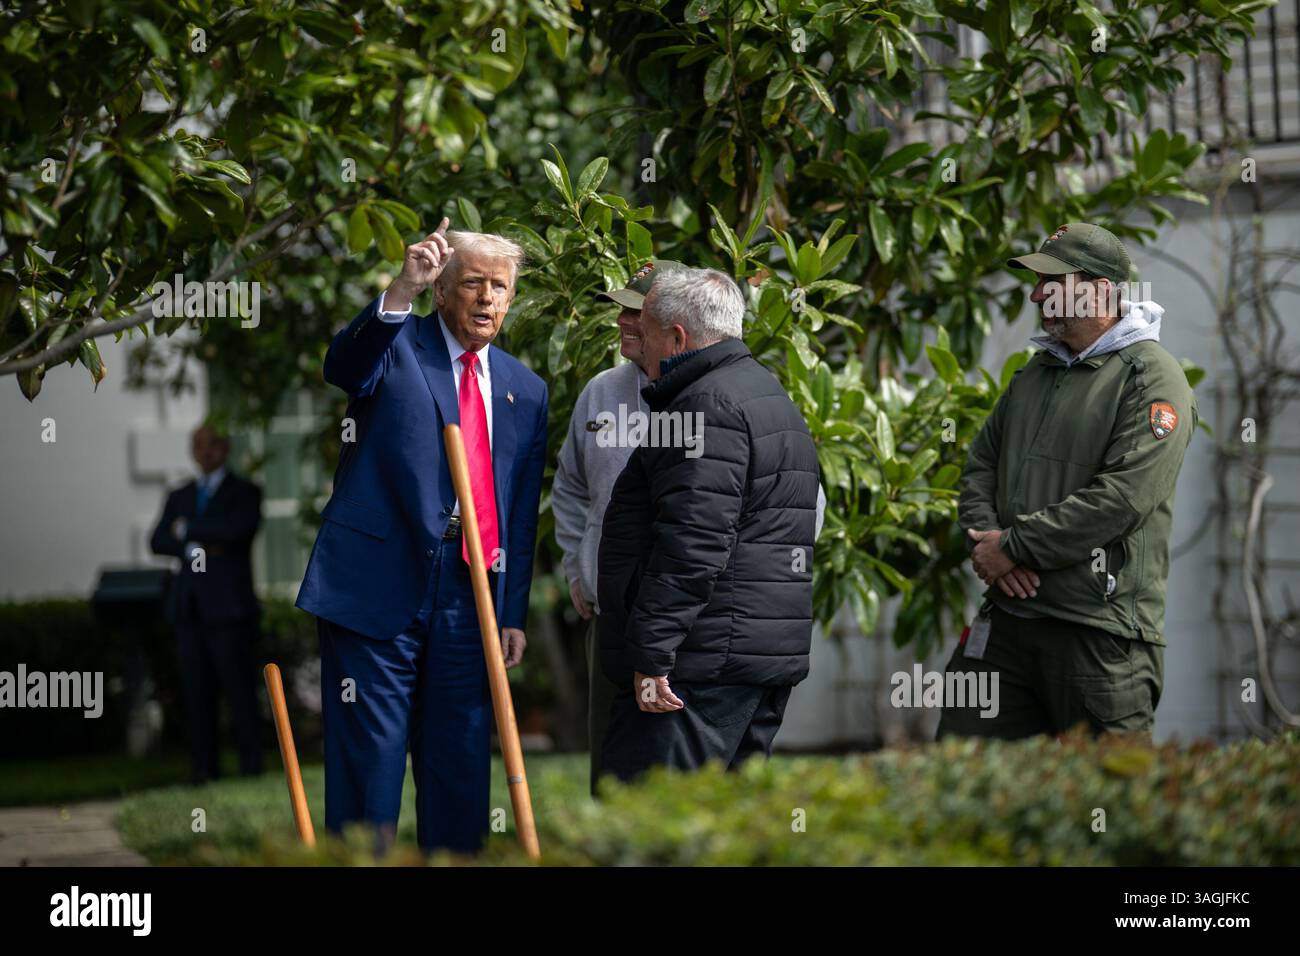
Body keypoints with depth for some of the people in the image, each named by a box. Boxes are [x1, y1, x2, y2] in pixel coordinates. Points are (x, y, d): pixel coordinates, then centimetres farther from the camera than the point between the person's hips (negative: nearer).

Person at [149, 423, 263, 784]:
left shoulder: (245, 493, 7)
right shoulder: (180, 497, 21)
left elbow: (236, 528, -13)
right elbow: (158, 541, 9)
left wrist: (188, 530, -4)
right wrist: (194, 550, -9)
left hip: (228, 605, -4)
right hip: (189, 605, 4)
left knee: (239, 686, -8)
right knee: (197, 689, -1)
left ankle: (251, 764, -4)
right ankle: (204, 765, 0)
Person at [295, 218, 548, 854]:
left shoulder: (525, 390, 15)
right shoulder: (395, 344, 2)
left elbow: (522, 514, 16)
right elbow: (344, 368, -23)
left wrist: (514, 614, 11)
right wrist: (400, 292, -37)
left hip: (468, 594, 5)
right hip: (377, 584, -4)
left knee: (461, 761, 8)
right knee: (370, 754, -4)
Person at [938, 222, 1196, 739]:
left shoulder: (1152, 377, -8)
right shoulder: (1036, 373, 18)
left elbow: (1123, 496, -19)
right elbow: (980, 462, 18)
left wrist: (1015, 545, -15)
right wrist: (984, 538, -4)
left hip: (1101, 630, -7)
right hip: (1006, 616, 7)